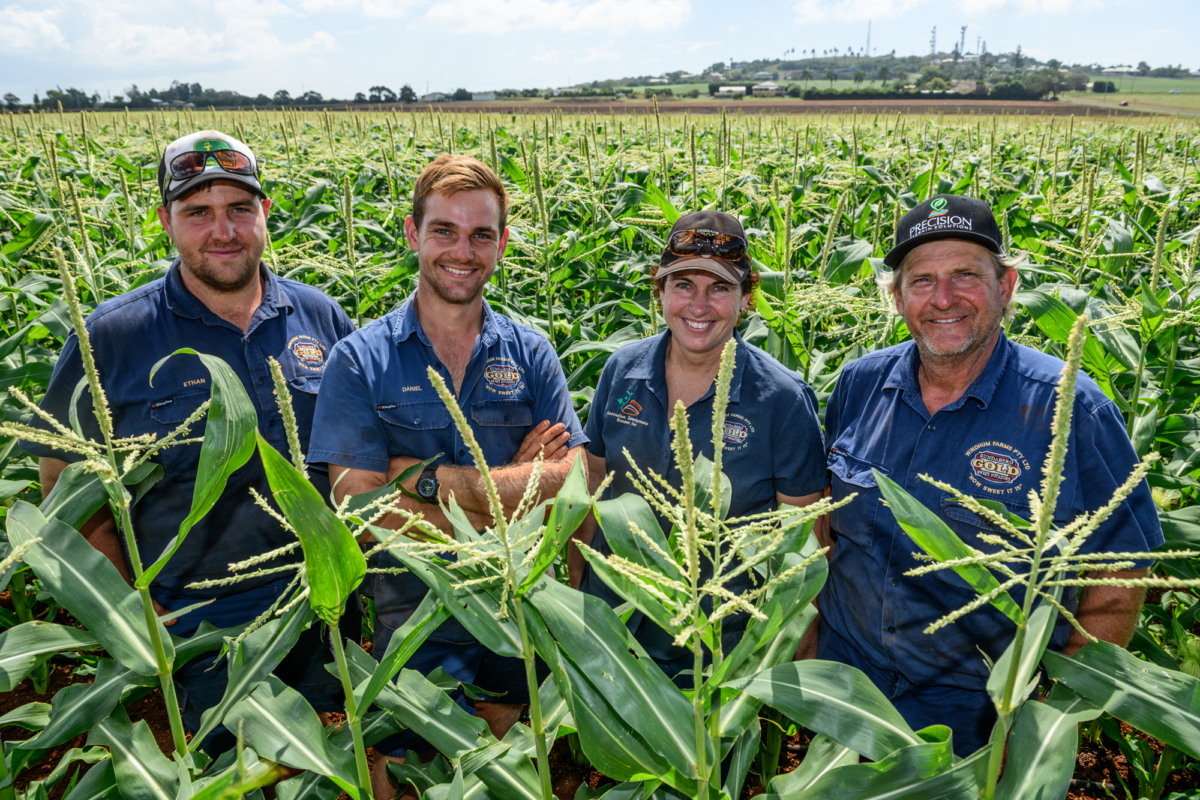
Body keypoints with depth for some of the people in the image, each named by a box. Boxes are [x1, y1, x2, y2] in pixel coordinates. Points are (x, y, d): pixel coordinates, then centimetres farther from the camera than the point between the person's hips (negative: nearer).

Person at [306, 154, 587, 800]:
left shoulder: (530, 354, -2)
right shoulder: (359, 361, -9)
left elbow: (572, 482, -12)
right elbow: (361, 508, -17)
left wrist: (432, 479, -21)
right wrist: (512, 487, -18)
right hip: (414, 617, -2)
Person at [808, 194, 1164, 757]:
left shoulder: (1071, 410, -17)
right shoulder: (858, 385, -5)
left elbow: (1120, 580, -11)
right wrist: (809, 632, 6)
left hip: (980, 714, -3)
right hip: (845, 672, 4)